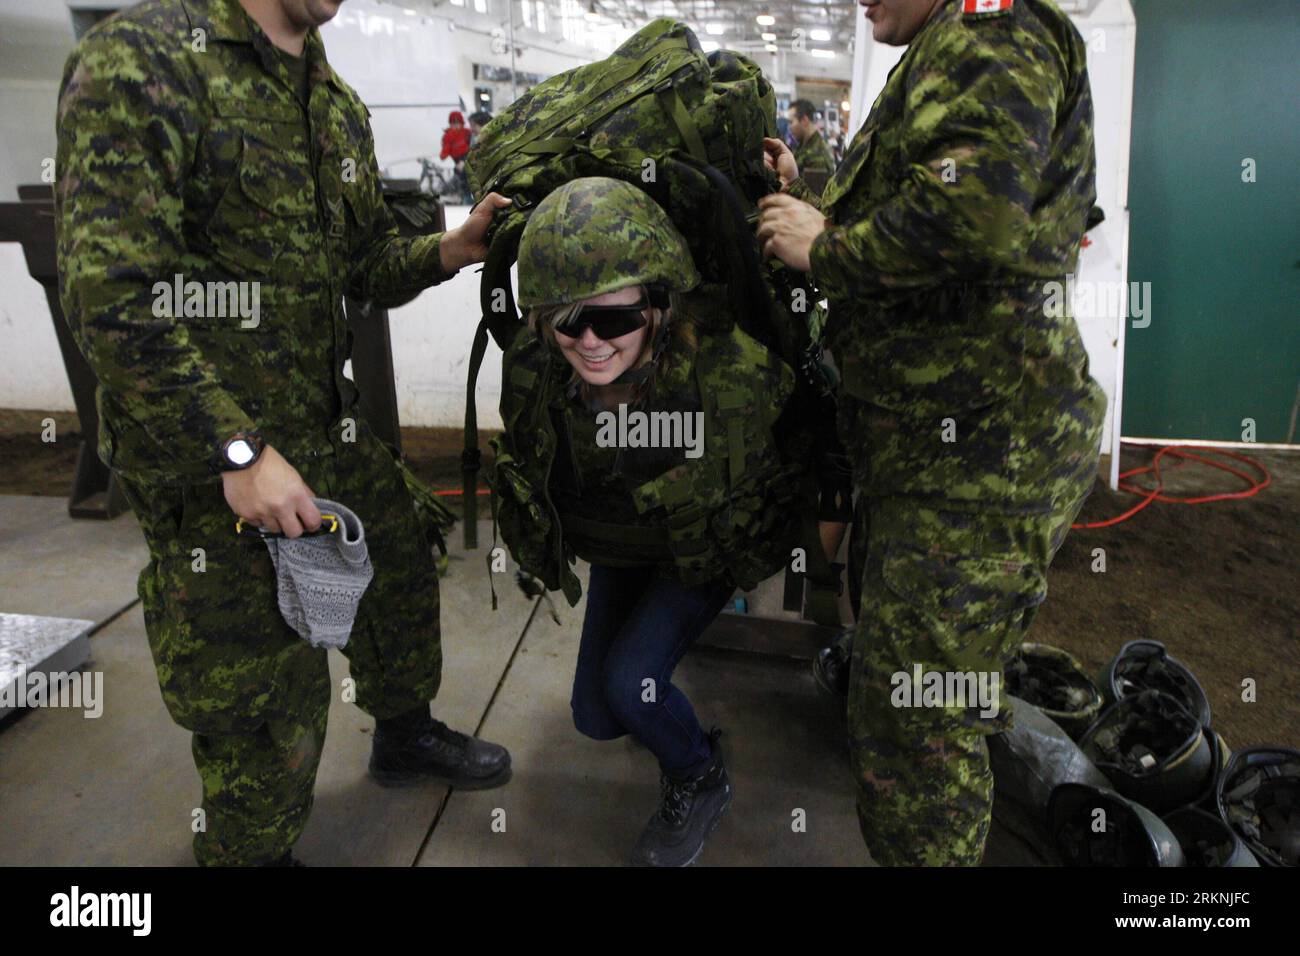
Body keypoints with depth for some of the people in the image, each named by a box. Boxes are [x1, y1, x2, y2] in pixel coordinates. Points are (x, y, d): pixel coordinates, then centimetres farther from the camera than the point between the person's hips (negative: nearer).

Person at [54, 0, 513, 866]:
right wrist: (239, 451, -25)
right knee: (263, 681, 4)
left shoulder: (337, 104, 10)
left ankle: (405, 732, 49)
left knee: (400, 570, 21)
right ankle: (250, 851, 32)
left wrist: (447, 251, -4)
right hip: (208, 454, -7)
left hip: (328, 425, 8)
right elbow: (112, 290, -23)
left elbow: (367, 263, 17)